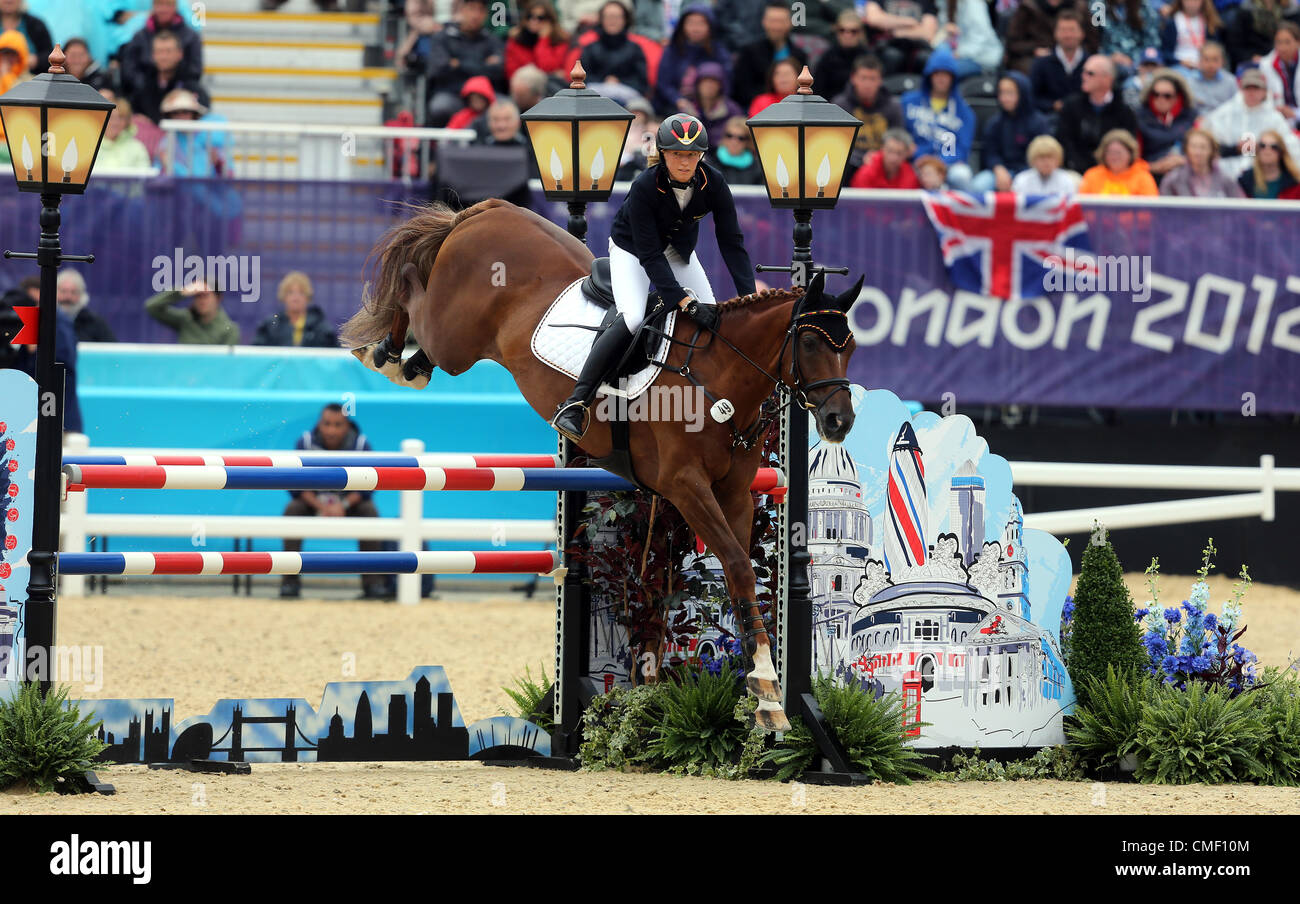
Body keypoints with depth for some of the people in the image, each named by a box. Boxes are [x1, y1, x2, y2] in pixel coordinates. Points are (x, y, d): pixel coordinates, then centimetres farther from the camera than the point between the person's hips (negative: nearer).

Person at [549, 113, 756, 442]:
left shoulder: (713, 184, -23)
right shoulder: (645, 187, -34)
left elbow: (731, 242, -18)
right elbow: (649, 256, -34)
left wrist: (749, 296, -28)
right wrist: (685, 301, -41)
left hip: (680, 252, 5)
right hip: (632, 250, -5)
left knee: (714, 320, -7)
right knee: (632, 319, -28)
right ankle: (575, 404, -28)